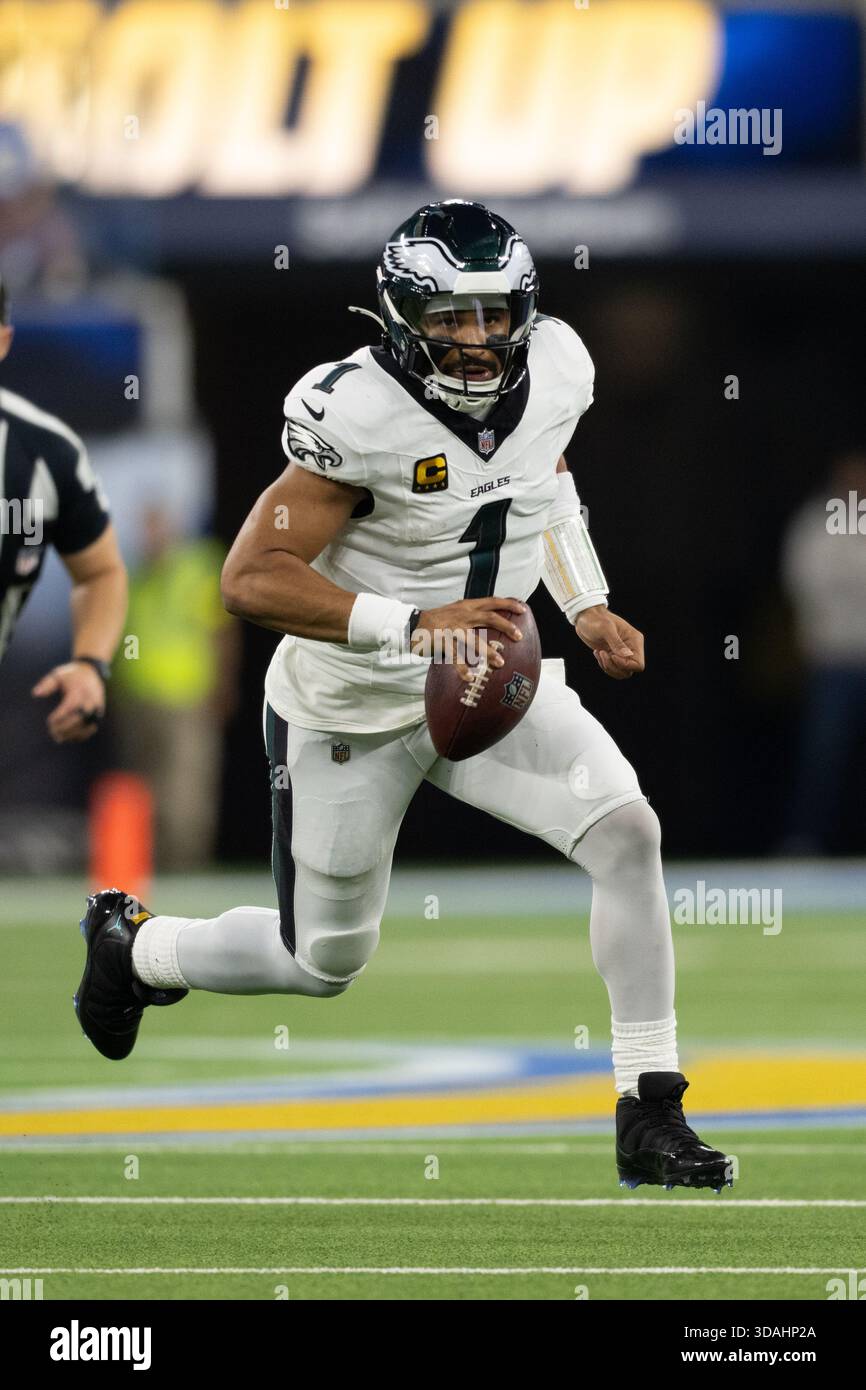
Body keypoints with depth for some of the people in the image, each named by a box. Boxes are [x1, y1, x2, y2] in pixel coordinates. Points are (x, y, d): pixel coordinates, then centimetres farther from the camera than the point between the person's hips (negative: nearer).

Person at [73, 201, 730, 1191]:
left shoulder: (556, 368, -9)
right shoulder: (359, 414, -28)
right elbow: (250, 580, -29)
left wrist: (587, 607, 4)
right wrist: (414, 624, -37)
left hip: (491, 682, 5)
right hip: (354, 711, -5)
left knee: (626, 831, -18)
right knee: (326, 962, 11)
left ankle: (649, 1116, -11)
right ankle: (133, 945, 43)